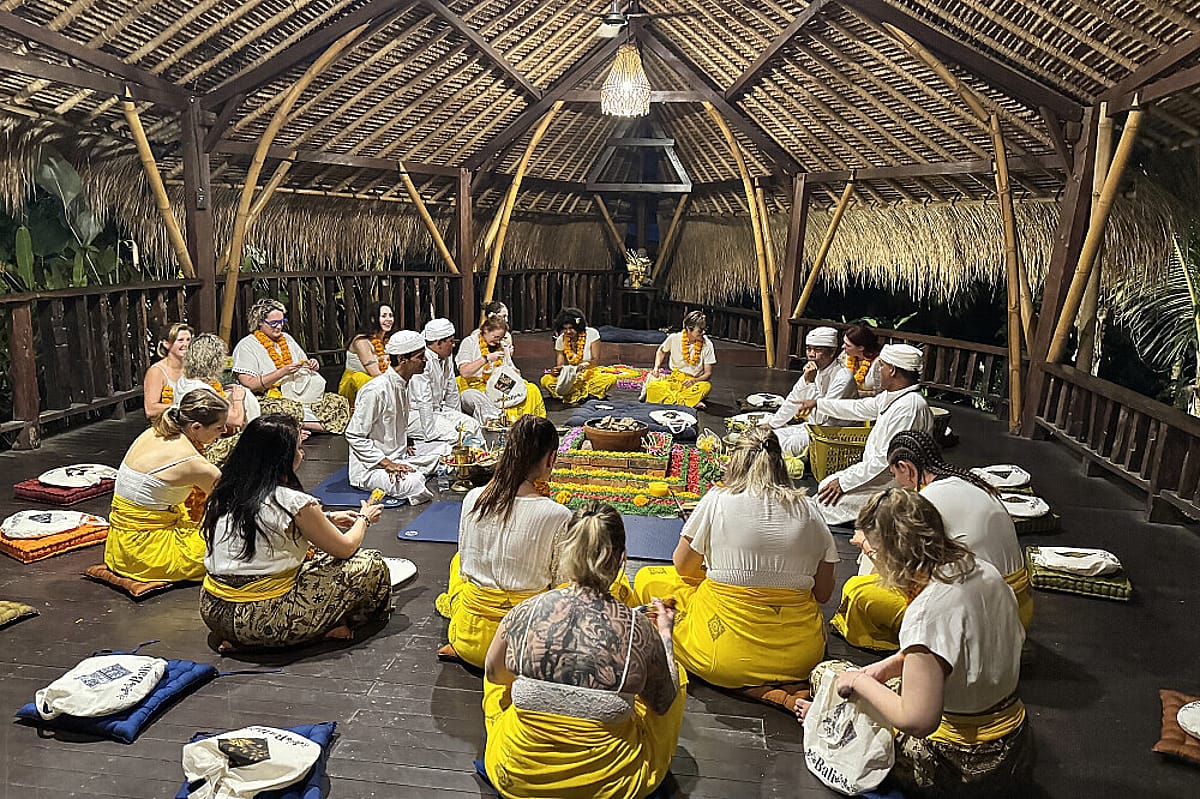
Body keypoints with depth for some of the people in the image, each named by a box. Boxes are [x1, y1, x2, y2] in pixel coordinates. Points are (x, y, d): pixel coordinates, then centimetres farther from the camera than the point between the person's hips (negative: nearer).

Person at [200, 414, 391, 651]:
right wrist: (364, 519, 17)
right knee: (372, 565, -2)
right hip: (265, 620, -8)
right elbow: (345, 548, -2)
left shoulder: (227, 492, 3)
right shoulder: (294, 502, -17)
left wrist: (326, 520, 25)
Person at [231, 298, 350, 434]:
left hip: (300, 395, 6)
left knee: (339, 402, -17)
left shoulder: (287, 339, 20)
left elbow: (303, 365, 31)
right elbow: (249, 384, -11)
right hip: (271, 398, -6)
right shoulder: (246, 346, -1)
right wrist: (282, 372, -18)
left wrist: (311, 365, 6)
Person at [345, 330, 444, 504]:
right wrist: (387, 464, -21)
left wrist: (406, 441, 5)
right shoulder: (376, 390, -22)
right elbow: (353, 436, -19)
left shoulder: (403, 385, 7)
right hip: (370, 467, -9)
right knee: (413, 483, -34)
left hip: (399, 455, 9)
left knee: (446, 449, 6)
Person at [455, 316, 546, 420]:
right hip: (476, 386, -6)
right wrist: (486, 358, -21)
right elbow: (464, 372, -15)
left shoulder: (502, 345, 16)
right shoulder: (469, 342, -2)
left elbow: (511, 369, 22)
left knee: (532, 390, -20)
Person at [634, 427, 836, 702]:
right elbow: (823, 593, 6)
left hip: (726, 659, -5)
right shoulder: (809, 510, 1)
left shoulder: (717, 501, -8)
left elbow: (683, 568, 4)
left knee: (648, 578, 12)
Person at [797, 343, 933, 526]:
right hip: (877, 470, 10)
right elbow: (860, 408, 23)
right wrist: (818, 403, 31)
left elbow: (888, 458, -27)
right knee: (827, 485, 9)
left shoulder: (910, 406, -26)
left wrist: (844, 481, -21)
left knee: (828, 501, -16)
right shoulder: (892, 396, 5)